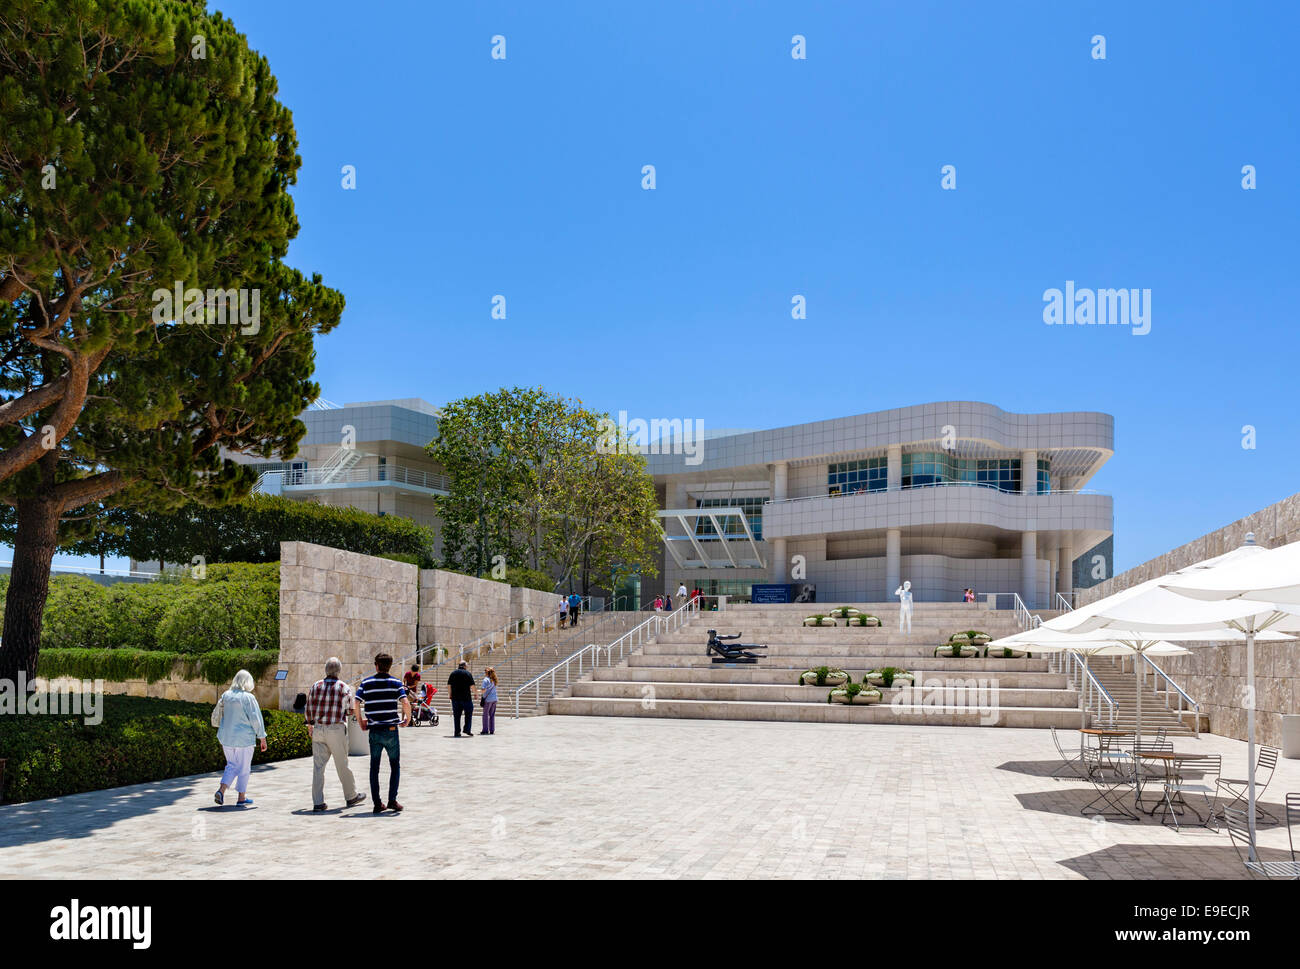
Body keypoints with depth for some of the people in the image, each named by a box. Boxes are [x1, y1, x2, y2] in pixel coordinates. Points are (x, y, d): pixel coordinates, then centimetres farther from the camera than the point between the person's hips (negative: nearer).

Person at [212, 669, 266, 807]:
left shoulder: (225, 696, 4)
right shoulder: (248, 698, -13)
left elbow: (216, 717, 12)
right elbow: (256, 719, -12)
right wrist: (262, 738, -6)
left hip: (227, 737, 5)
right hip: (244, 738, -5)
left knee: (232, 766, 16)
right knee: (244, 767, 8)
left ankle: (221, 790, -4)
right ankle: (242, 797, 14)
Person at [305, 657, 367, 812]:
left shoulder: (316, 686, 3)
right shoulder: (344, 688, -6)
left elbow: (308, 709, 9)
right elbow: (350, 705, 9)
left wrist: (310, 725, 25)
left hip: (318, 730, 3)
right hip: (336, 730, -3)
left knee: (318, 766, 5)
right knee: (342, 765, 9)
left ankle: (318, 802, 5)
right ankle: (351, 796, 22)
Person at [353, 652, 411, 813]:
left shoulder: (366, 682, 3)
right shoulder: (396, 682, -2)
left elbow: (355, 703, -7)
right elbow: (405, 703, -14)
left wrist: (361, 721, 5)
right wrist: (407, 718, 2)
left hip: (374, 731, 2)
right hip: (391, 730, -1)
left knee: (374, 768, 10)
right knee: (395, 766, 10)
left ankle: (377, 803, 7)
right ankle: (392, 800, 2)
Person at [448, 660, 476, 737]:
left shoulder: (453, 673, 9)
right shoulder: (468, 673, -2)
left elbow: (448, 685, 6)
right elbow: (472, 686, -7)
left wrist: (451, 694, 17)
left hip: (455, 697, 4)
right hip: (466, 697, -3)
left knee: (456, 715, 7)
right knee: (468, 713, 9)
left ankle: (457, 732, 5)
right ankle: (467, 729, 0)